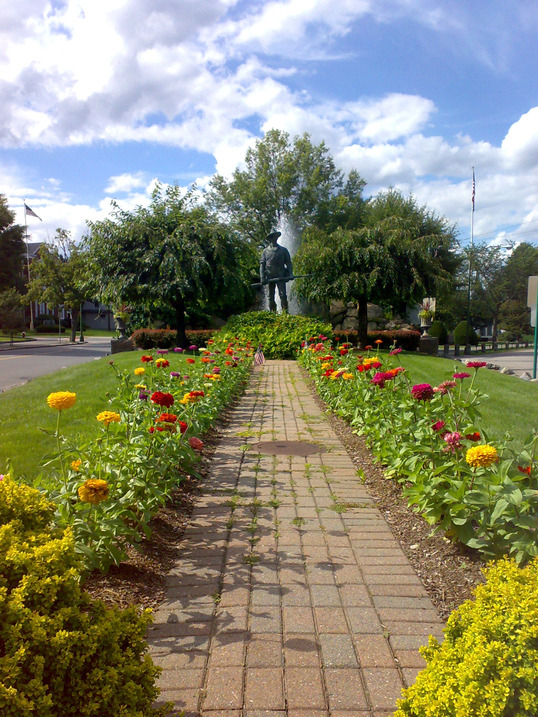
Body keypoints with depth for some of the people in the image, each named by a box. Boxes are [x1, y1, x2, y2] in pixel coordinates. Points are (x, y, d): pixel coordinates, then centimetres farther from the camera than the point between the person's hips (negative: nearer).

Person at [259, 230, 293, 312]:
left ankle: (285, 311, -10)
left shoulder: (283, 250, 13)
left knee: (283, 294, -11)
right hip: (270, 277, 1)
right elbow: (262, 264, 8)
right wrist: (262, 278, -3)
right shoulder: (265, 251, 12)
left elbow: (288, 262, 11)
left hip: (281, 276, -1)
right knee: (271, 296, 2)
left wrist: (290, 274, -4)